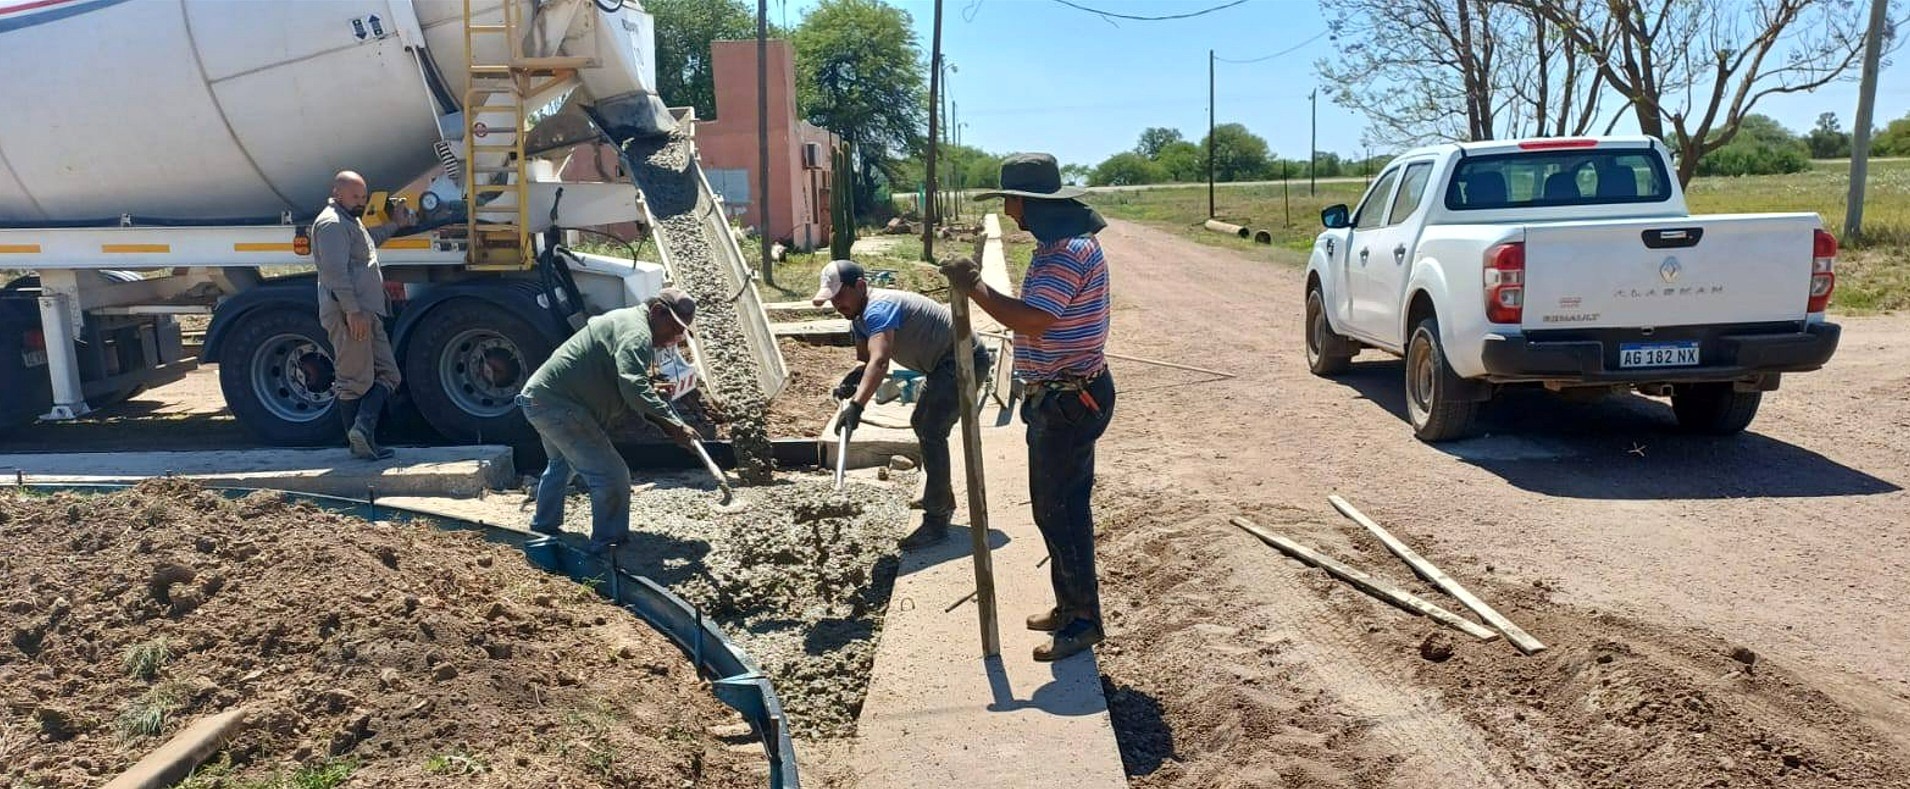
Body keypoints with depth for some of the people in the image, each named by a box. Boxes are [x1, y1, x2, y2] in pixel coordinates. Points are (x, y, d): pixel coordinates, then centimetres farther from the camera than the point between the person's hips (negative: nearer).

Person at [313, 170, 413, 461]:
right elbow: (336, 271, -21)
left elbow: (369, 240, 49)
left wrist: (395, 225, 53)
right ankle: (360, 442, -6)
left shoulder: (351, 222, 24)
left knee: (388, 374, 7)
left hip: (367, 314, 10)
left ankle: (362, 430, 0)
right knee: (355, 380, -7)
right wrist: (353, 311, -26)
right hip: (348, 315, -10)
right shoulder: (331, 223, -10)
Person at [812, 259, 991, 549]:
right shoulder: (860, 316, 6)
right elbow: (866, 361, 9)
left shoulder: (878, 309, -27)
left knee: (932, 434, -19)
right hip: (945, 364, 12)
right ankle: (943, 501, 38)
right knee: (921, 423, 23)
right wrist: (851, 381, -14)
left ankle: (936, 522, -14)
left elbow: (880, 362, -42)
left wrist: (857, 405, -53)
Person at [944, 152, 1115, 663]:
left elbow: (1032, 322, -31)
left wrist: (975, 287, -24)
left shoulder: (1069, 252, -22)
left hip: (1069, 400, -11)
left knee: (1060, 509, -3)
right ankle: (1070, 606, 29)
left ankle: (1083, 620, 9)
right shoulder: (1057, 245, 13)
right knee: (1056, 505, 17)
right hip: (1058, 397, 11)